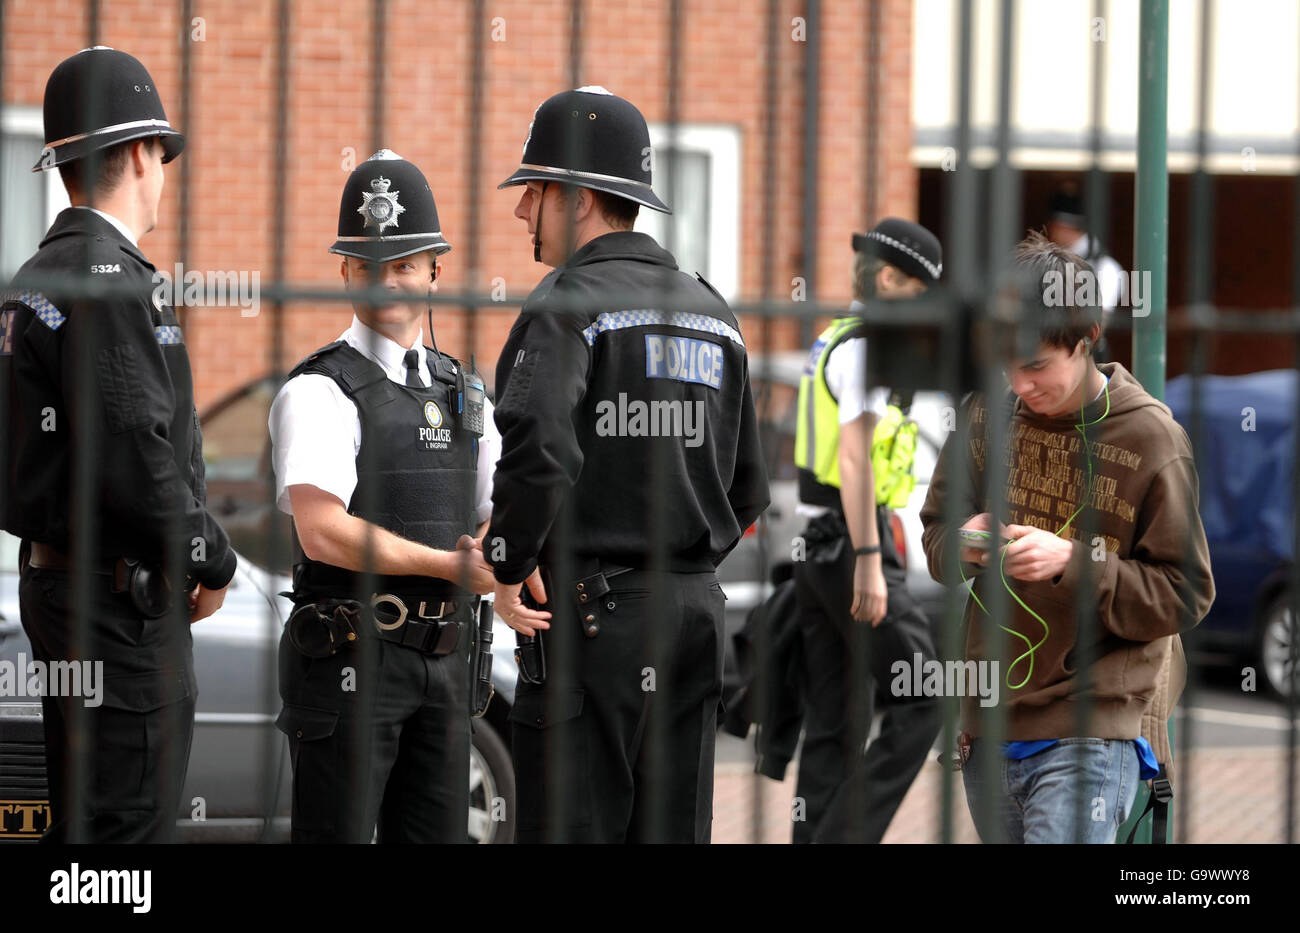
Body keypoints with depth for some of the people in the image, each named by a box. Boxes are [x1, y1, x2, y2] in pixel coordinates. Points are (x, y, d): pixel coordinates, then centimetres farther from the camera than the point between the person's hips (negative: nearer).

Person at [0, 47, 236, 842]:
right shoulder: (110, 282, -17)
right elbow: (136, 458, -24)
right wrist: (213, 564, -8)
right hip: (122, 598, -10)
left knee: (82, 823, 15)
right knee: (130, 825, -9)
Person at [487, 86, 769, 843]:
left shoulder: (568, 306, -9)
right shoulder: (713, 314, 15)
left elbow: (539, 449, -26)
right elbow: (748, 488, 17)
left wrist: (510, 568, -14)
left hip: (591, 616, -7)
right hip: (699, 614, 7)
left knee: (570, 831, -5)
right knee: (674, 833, 10)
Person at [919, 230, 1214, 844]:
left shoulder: (1150, 438, -7)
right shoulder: (988, 414, 6)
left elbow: (1185, 596, -6)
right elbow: (935, 532, 16)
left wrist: (1072, 563, -19)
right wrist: (961, 546, -9)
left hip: (1093, 731, -6)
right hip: (990, 724, 6)